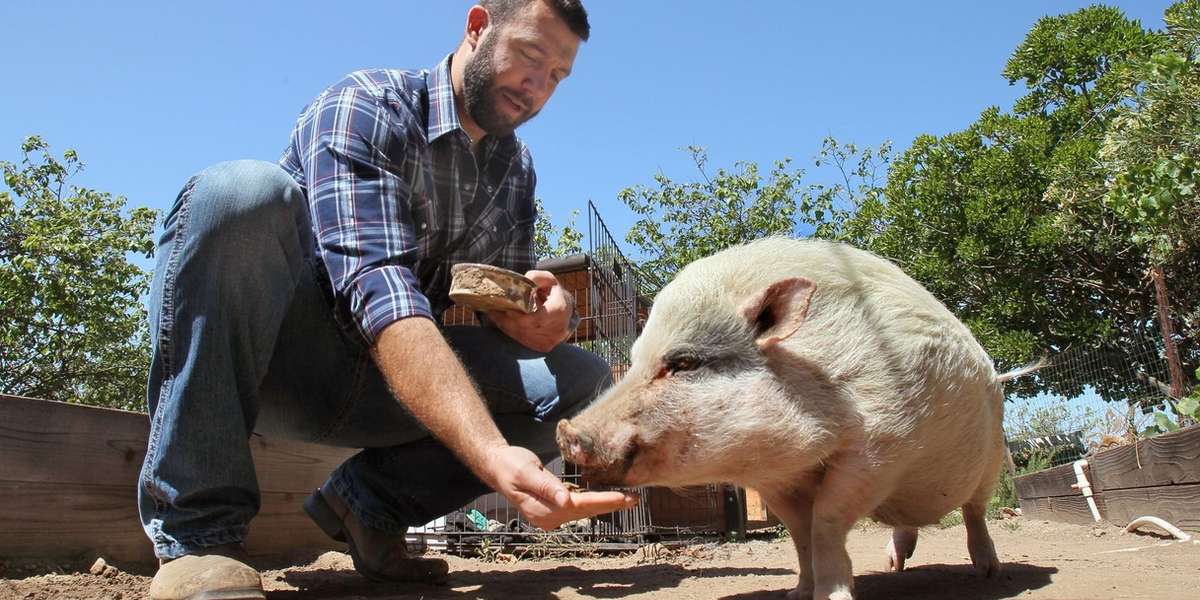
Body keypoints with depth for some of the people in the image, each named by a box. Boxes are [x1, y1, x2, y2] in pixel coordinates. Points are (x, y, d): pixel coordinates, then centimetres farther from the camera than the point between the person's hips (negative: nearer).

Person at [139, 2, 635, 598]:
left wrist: (541, 309, -17)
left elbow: (503, 298, 10)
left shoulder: (516, 168, 6)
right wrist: (490, 453, -46)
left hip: (382, 385, 5)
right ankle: (198, 527, -25)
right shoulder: (363, 107, -17)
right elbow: (375, 287, -32)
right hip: (267, 356, -5)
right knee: (241, 190, -34)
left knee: (582, 381, -10)